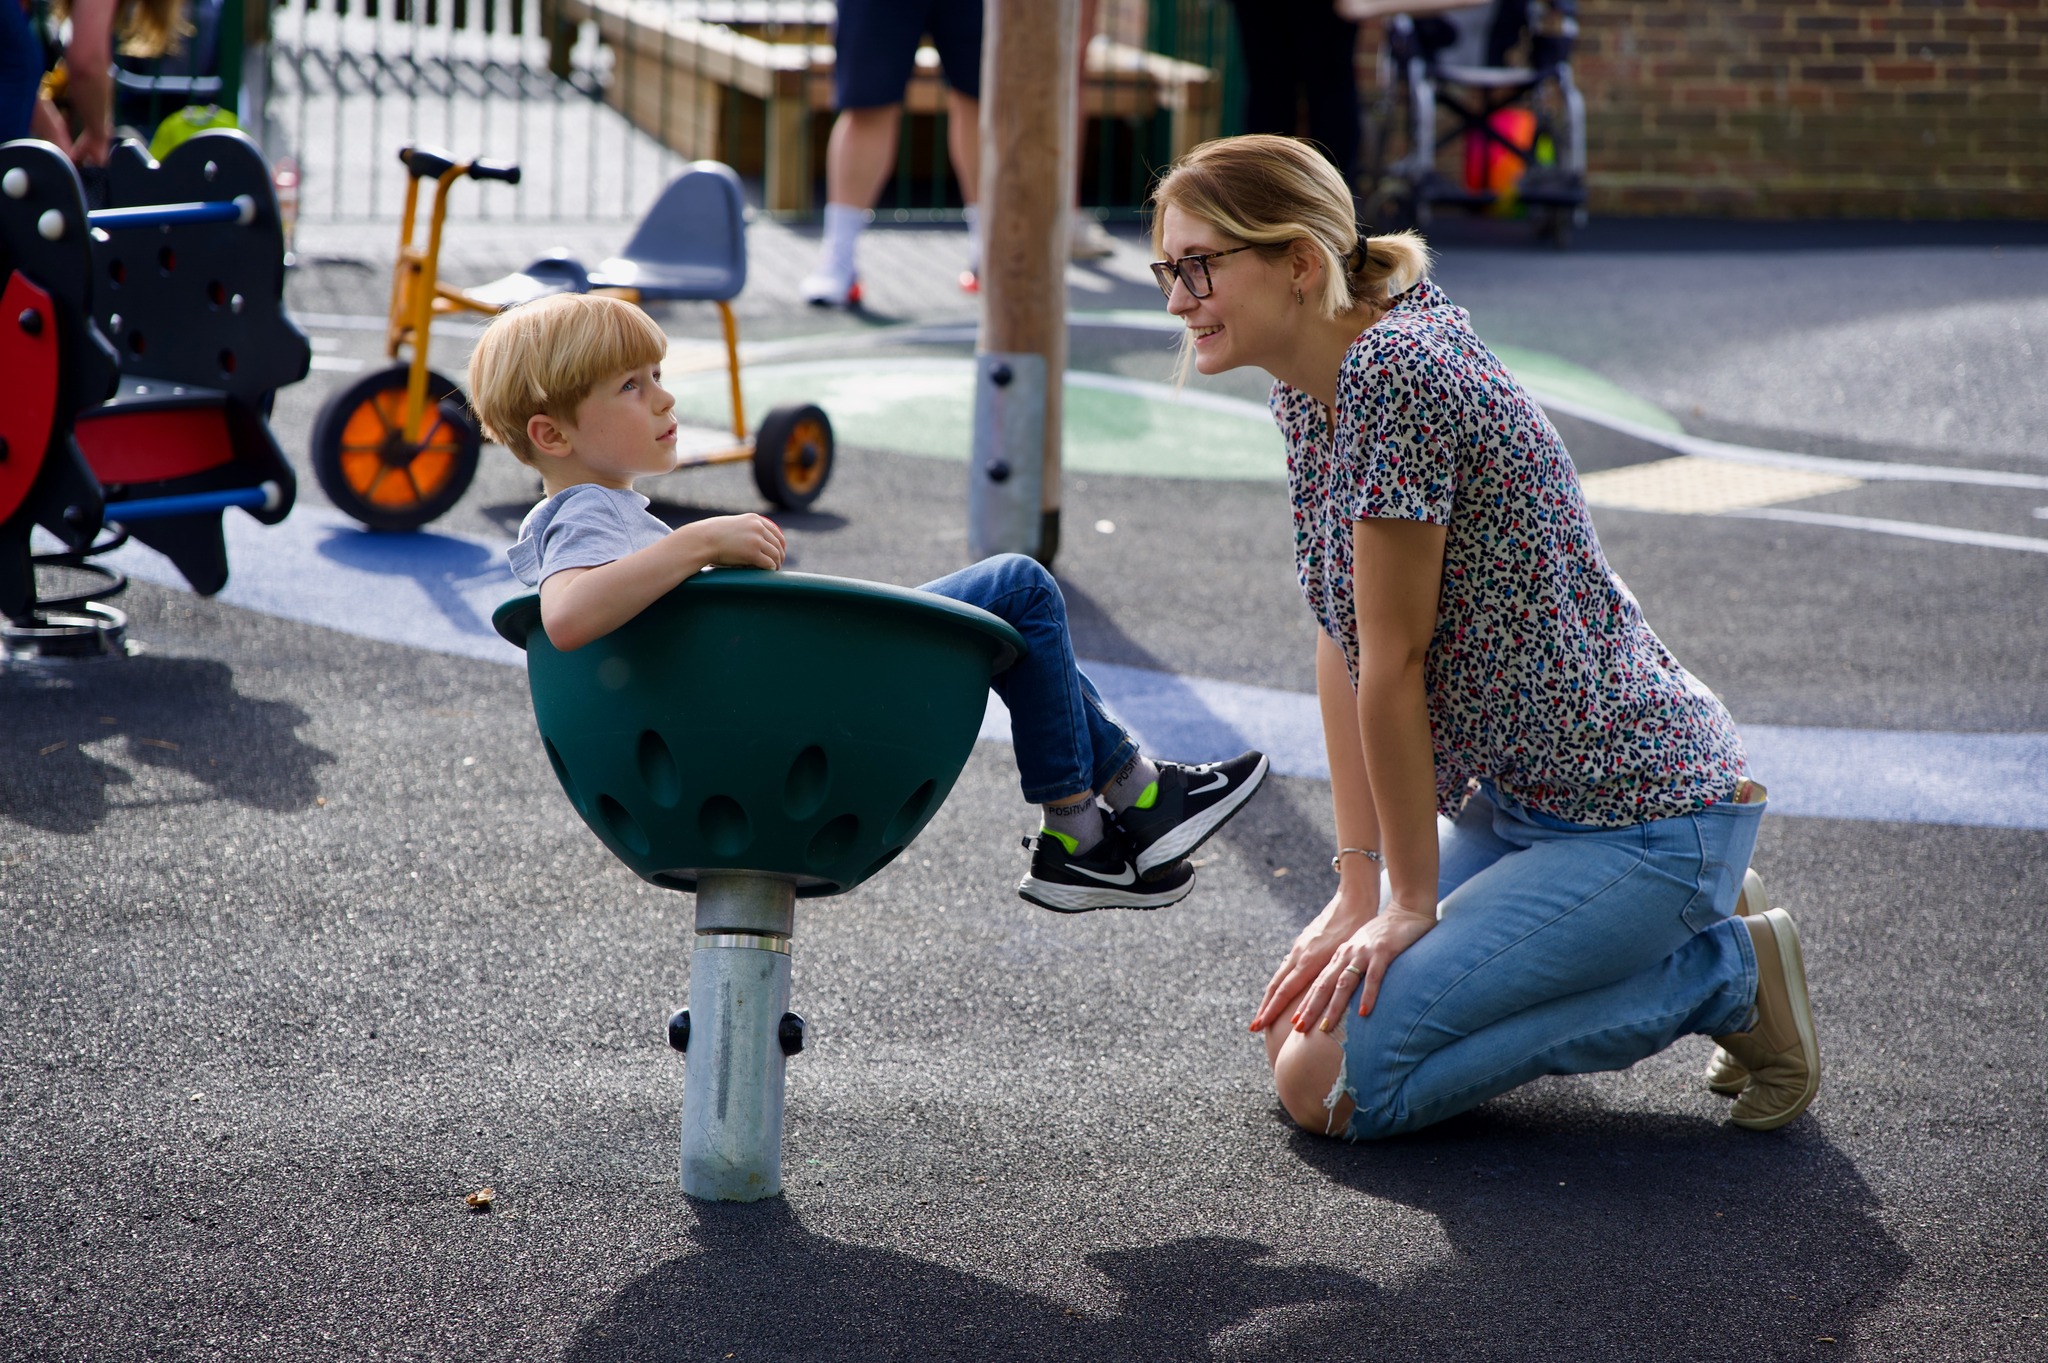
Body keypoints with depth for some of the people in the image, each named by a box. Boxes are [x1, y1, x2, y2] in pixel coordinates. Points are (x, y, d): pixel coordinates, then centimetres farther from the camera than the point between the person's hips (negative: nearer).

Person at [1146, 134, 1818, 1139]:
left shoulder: (1395, 372, -24)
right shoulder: (1310, 386, 6)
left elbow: (1394, 664, -20)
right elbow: (1341, 644, 6)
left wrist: (1411, 902, -12)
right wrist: (1361, 886, 2)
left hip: (1642, 819, -10)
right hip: (1525, 797, 10)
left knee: (1330, 1084, -14)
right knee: (1295, 1022, 11)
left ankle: (1727, 976, -2)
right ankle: (1675, 925, 16)